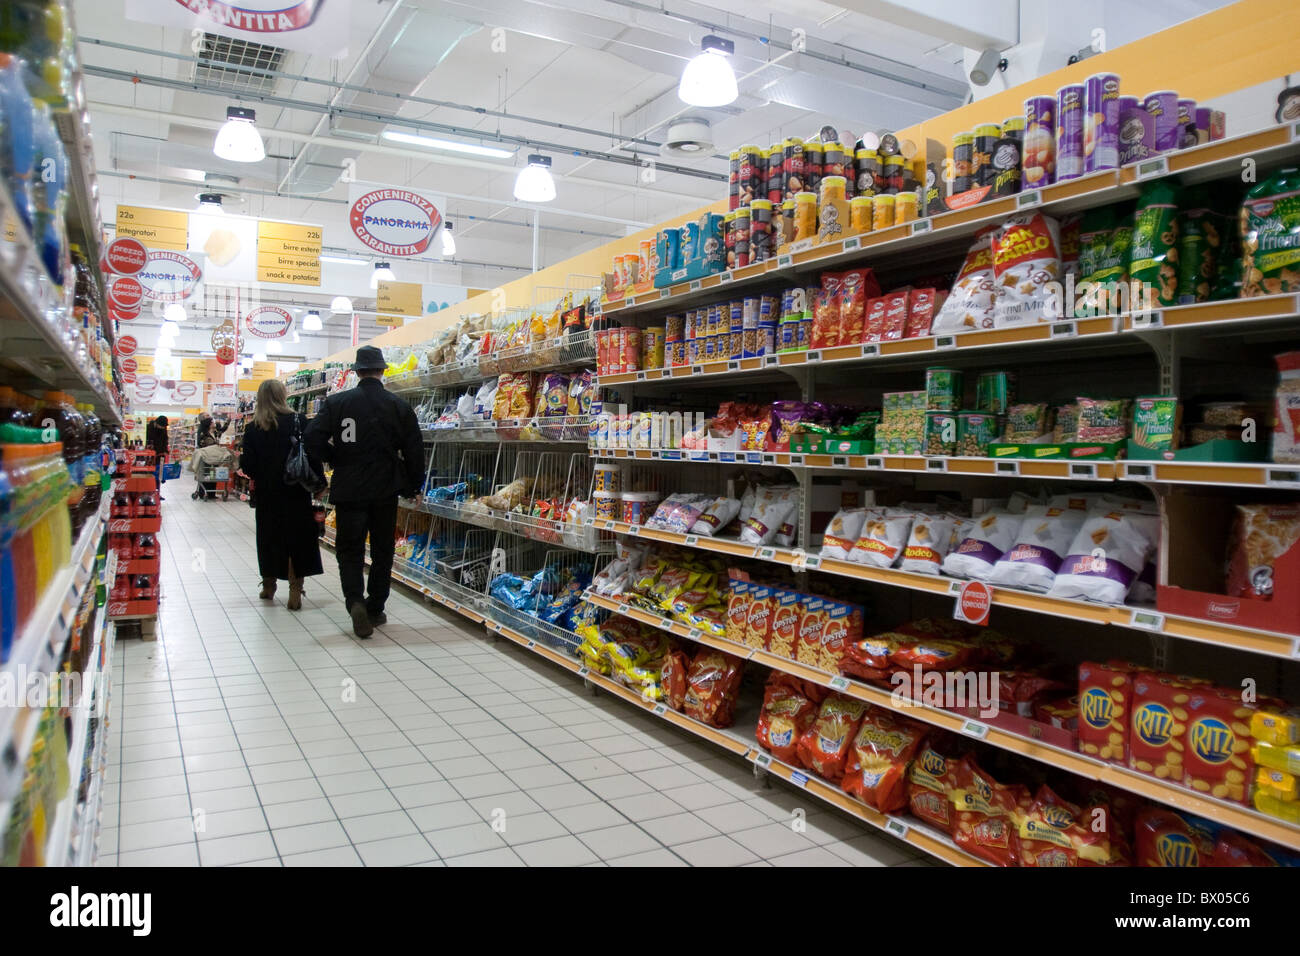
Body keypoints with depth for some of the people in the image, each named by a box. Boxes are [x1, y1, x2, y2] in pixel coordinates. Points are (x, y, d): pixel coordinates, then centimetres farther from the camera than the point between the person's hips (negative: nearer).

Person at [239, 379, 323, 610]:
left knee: (268, 537, 17)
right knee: (297, 539, 4)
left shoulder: (253, 429, -4)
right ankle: (295, 591, 1)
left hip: (266, 494, 2)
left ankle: (268, 586, 30)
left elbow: (248, 465, -5)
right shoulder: (298, 422, -9)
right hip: (295, 492, -2)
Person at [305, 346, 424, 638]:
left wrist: (337, 460, 8)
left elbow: (314, 440, -8)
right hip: (385, 490, 0)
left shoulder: (336, 402, -3)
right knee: (382, 552, 13)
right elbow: (414, 451, -3)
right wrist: (412, 486, 9)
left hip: (348, 490, 0)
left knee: (350, 551, 8)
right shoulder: (399, 406, -3)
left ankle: (355, 601, -13)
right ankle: (375, 608, 18)